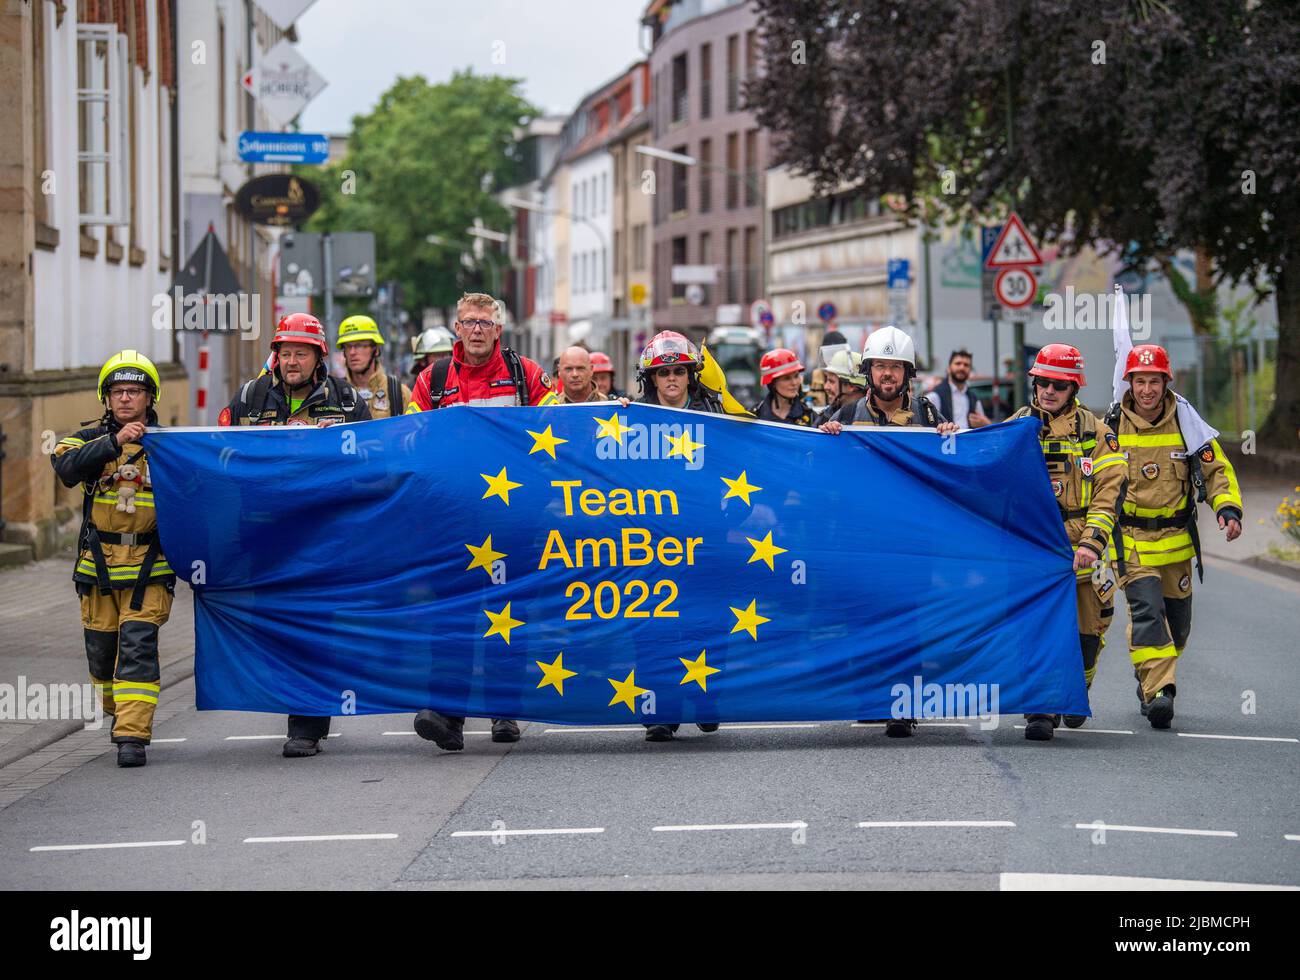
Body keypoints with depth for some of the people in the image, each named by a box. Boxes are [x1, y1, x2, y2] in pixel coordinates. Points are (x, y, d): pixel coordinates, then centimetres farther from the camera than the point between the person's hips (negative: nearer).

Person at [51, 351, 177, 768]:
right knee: (101, 648, 10)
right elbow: (66, 466, -18)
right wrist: (114, 441, -28)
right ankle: (118, 710, 36)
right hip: (99, 562, 2)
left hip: (149, 565, -2)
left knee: (138, 644, -13)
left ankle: (132, 734, -14)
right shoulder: (92, 438, 4)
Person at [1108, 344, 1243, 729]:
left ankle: (1152, 680, 33)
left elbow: (1217, 469, 8)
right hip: (1131, 541, -3)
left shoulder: (1187, 424, 2)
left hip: (1176, 539, 3)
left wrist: (1228, 508, -8)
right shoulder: (1111, 427, -3)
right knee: (1147, 612, -20)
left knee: (1177, 621, 10)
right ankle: (1157, 691, -24)